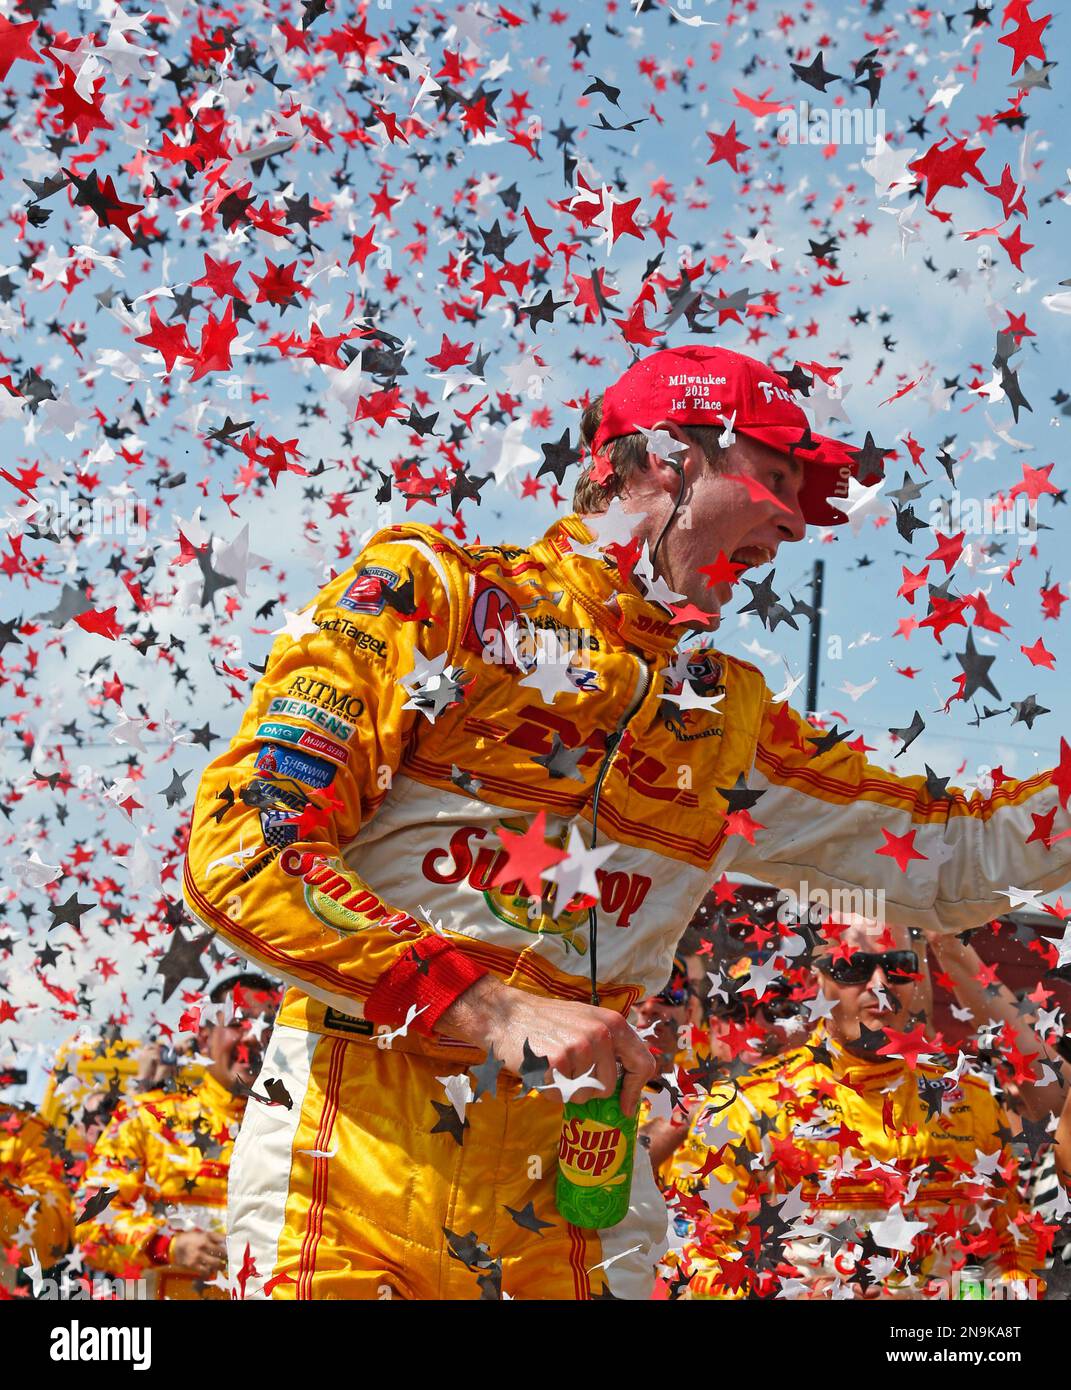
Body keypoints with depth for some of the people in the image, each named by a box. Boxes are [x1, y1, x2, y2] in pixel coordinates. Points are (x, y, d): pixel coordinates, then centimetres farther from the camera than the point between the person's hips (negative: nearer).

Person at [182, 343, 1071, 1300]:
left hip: (574, 1206, 5)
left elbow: (953, 857, 17)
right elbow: (239, 853, -12)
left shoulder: (729, 719, 15)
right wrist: (490, 1010, -21)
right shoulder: (427, 590, -2)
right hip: (363, 1173, -4)